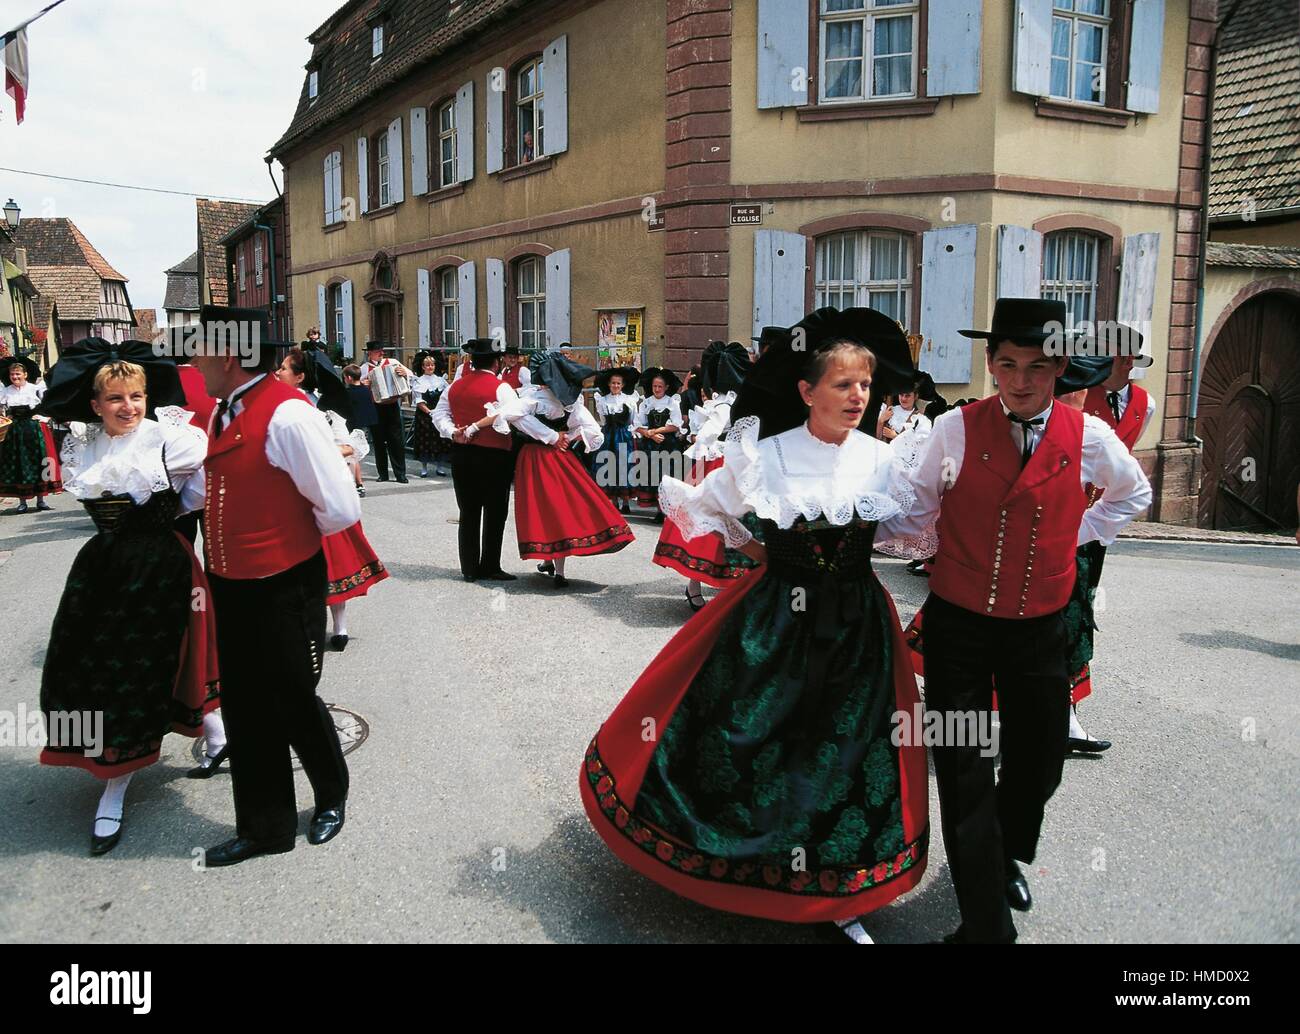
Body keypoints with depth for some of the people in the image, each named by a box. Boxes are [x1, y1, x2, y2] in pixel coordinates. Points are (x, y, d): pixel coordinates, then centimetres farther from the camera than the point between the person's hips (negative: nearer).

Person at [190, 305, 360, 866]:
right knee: (245, 708, 16)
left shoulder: (287, 413, -21)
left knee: (292, 700, 10)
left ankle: (331, 797, 40)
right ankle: (264, 827, 34)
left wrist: (293, 539, -5)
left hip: (283, 590, -8)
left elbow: (340, 509, -20)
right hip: (232, 587, 8)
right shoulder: (224, 411, 6)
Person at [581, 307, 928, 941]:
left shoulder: (879, 460, -3)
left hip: (856, 623, 2)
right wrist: (762, 551, 2)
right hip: (773, 620, -2)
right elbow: (695, 508, 3)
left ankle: (837, 895, 24)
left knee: (847, 751, 7)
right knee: (741, 735, 3)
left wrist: (849, 551, 0)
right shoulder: (765, 457, -10)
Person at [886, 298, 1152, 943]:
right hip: (957, 624, -2)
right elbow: (917, 504, 5)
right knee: (964, 772, -1)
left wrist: (1077, 534, 8)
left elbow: (1134, 493, 17)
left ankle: (1008, 856, 46)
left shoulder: (1088, 437, -3)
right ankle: (985, 924, 13)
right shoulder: (956, 429, -9)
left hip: (1039, 629, 2)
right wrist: (934, 551, -4)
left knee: (1040, 763, 14)